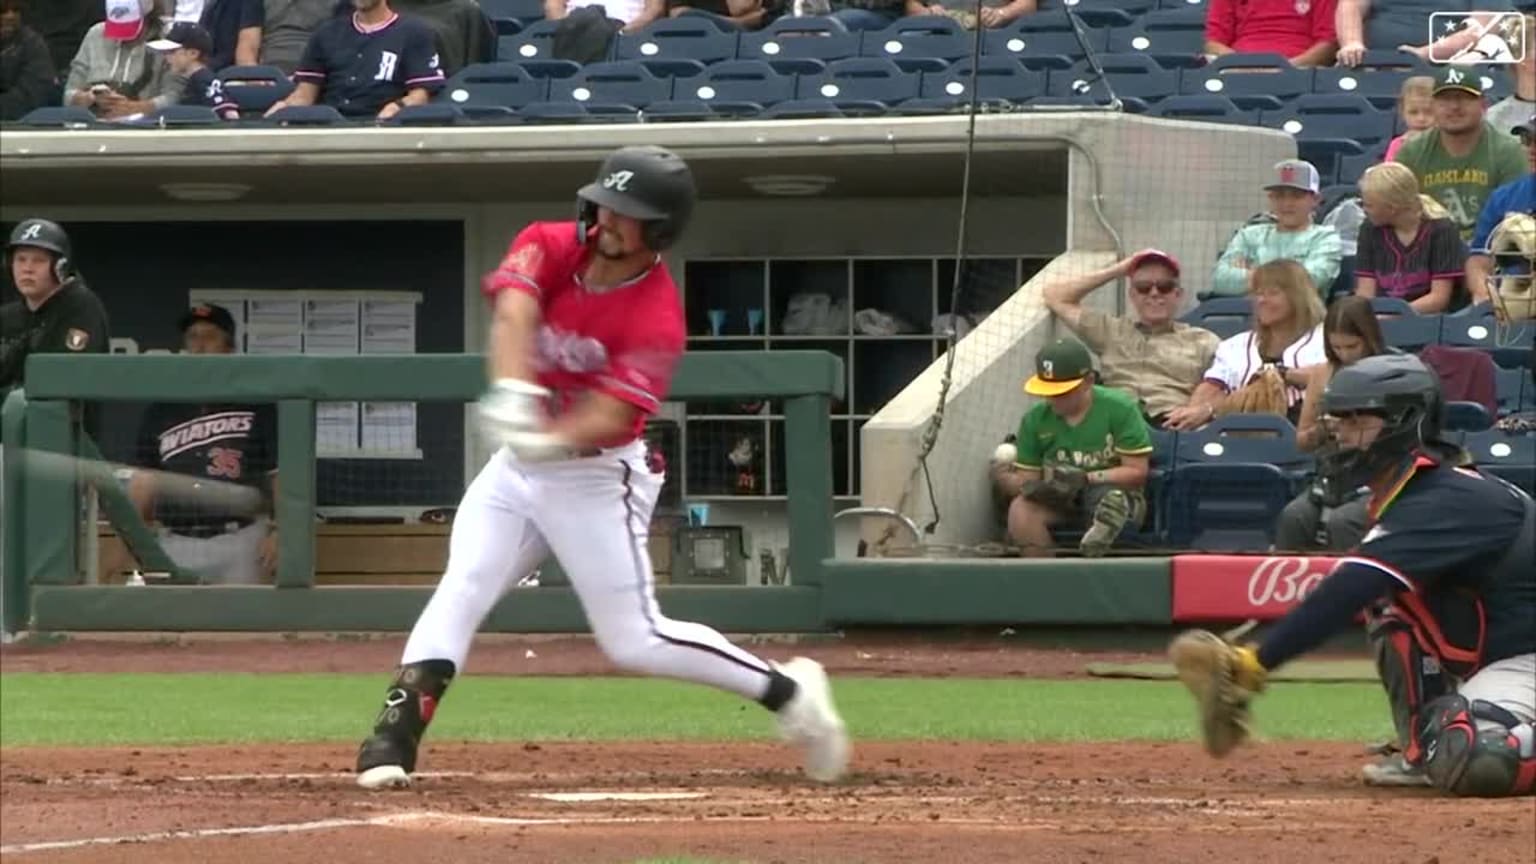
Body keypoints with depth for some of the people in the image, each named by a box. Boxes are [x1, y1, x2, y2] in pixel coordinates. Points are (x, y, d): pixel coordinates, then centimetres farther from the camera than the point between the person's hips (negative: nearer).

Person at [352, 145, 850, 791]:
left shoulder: (656, 319, -20)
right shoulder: (550, 248, -7)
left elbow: (610, 415, -31)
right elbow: (514, 310, -27)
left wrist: (554, 440, -52)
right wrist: (512, 393, -45)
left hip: (597, 478, -5)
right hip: (518, 464, 5)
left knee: (635, 641, -5)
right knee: (459, 592, -12)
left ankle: (787, 693, 10)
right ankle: (394, 738, -17)